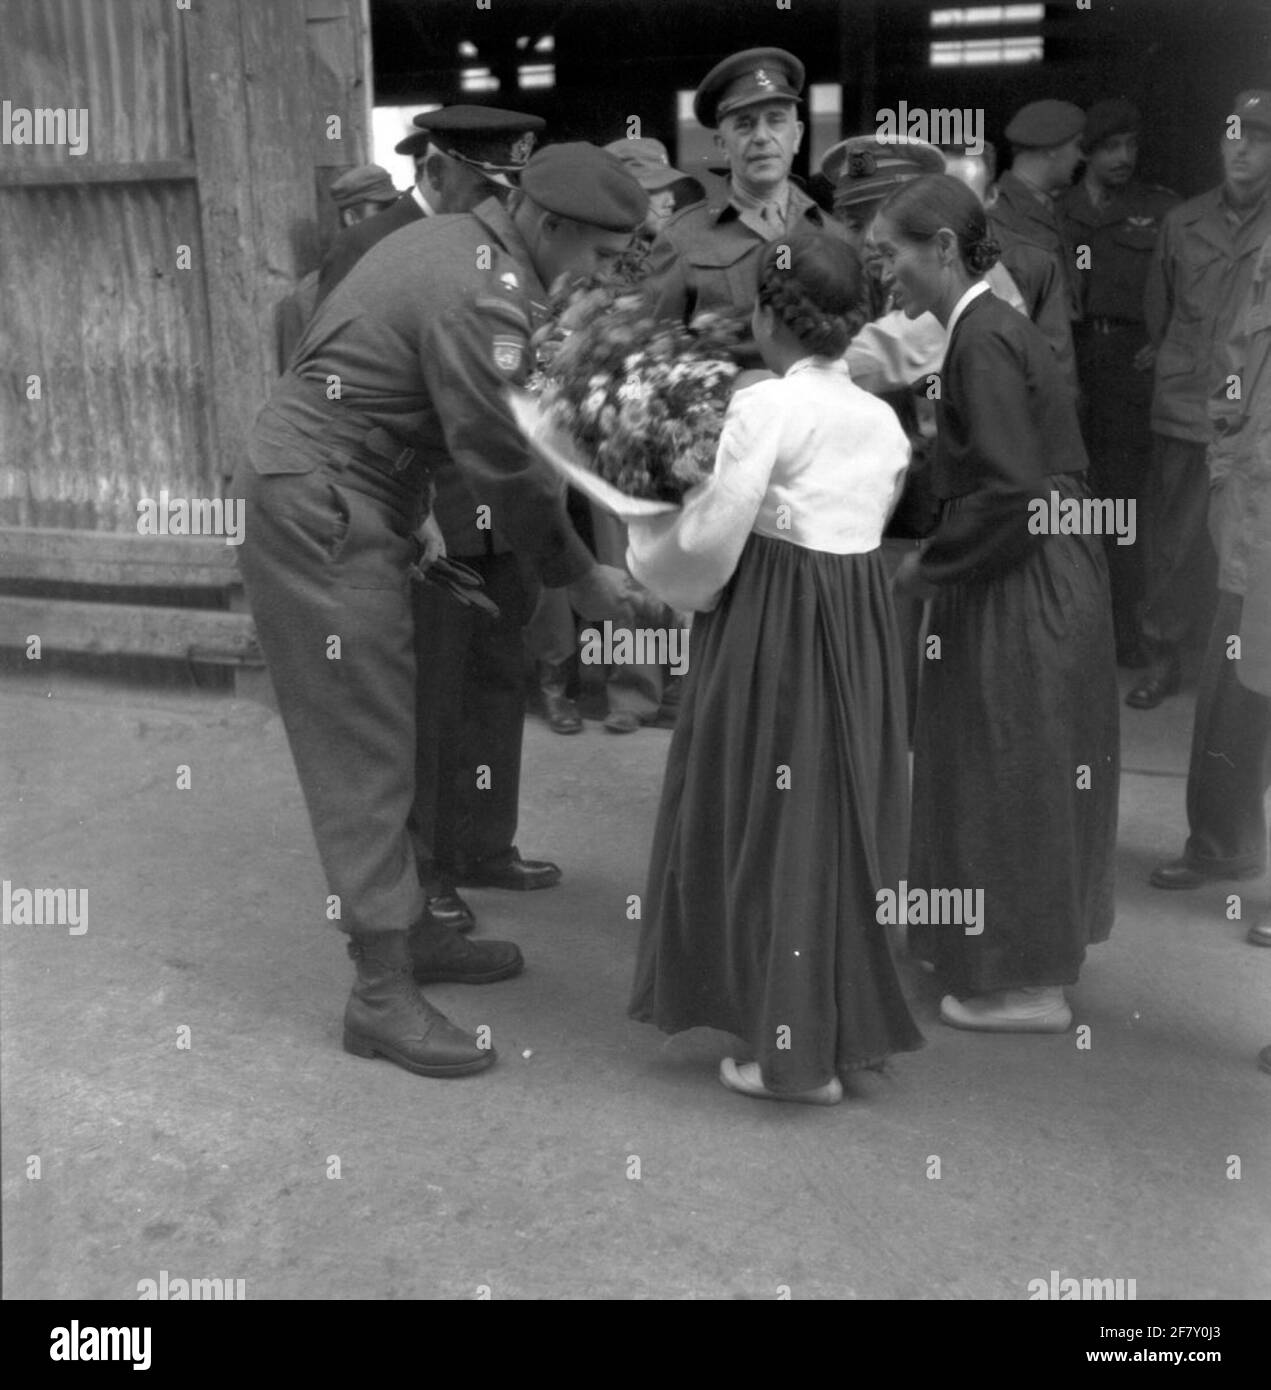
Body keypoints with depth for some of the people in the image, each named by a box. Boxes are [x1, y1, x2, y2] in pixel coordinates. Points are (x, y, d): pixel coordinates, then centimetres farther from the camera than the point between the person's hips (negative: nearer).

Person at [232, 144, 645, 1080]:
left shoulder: (456, 241, 11)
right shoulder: (481, 297, -21)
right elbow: (504, 464, -18)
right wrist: (579, 577, -8)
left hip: (341, 508, 10)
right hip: (320, 517, -10)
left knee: (392, 735, 15)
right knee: (367, 751, -6)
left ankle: (413, 933, 28)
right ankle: (383, 996, 4)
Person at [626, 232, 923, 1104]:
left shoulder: (765, 406, -14)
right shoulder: (882, 418, 6)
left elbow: (713, 540, -14)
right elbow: (862, 521, 8)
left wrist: (654, 555, 6)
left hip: (773, 628, -6)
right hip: (860, 621, 7)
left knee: (776, 824, 4)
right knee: (841, 815, 16)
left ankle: (799, 1053, 13)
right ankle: (847, 1022, 30)